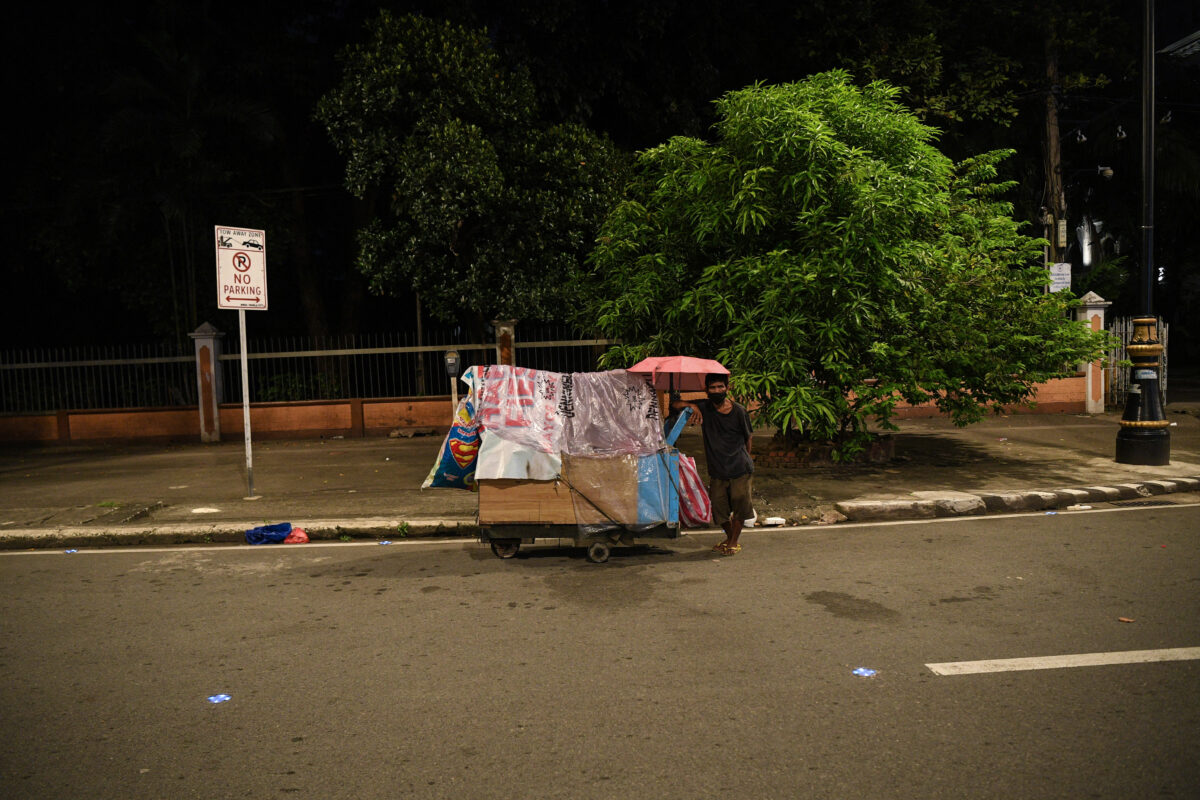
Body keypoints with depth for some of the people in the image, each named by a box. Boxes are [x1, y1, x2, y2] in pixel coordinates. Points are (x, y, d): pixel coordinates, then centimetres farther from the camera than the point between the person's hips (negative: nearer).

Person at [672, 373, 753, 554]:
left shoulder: (739, 411, -5)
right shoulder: (704, 407, -1)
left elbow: (748, 437, 9)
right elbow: (674, 404, 0)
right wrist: (691, 405, -17)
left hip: (740, 468, -2)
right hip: (717, 470, 2)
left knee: (739, 506, 1)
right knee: (719, 507, 7)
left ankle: (734, 542, 19)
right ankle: (729, 538, 30)